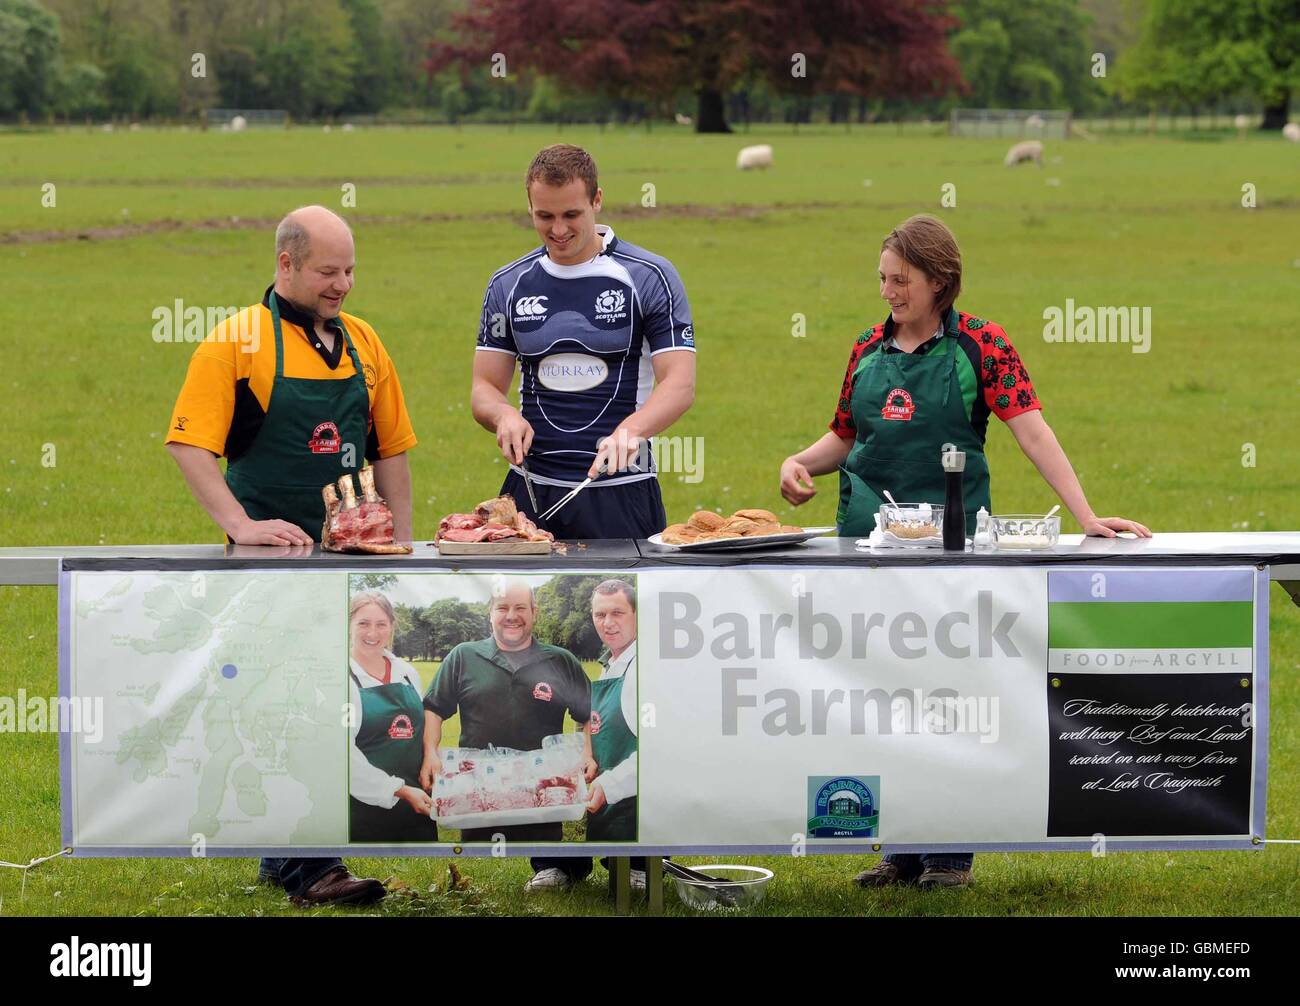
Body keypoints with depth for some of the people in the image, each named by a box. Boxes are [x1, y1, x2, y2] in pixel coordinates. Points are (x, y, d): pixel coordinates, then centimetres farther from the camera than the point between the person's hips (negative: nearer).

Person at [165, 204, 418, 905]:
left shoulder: (362, 344, 13)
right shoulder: (237, 342, -5)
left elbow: (389, 451, 18)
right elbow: (189, 443, -10)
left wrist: (401, 545, 11)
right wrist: (241, 524, -18)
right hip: (274, 558, -6)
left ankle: (283, 853, 18)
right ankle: (309, 866, -12)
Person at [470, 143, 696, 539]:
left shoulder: (650, 278, -3)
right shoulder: (508, 284, 9)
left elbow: (680, 386, -10)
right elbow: (485, 387, 9)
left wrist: (629, 431, -28)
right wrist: (505, 415, -14)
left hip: (621, 494, -3)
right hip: (531, 490, 3)